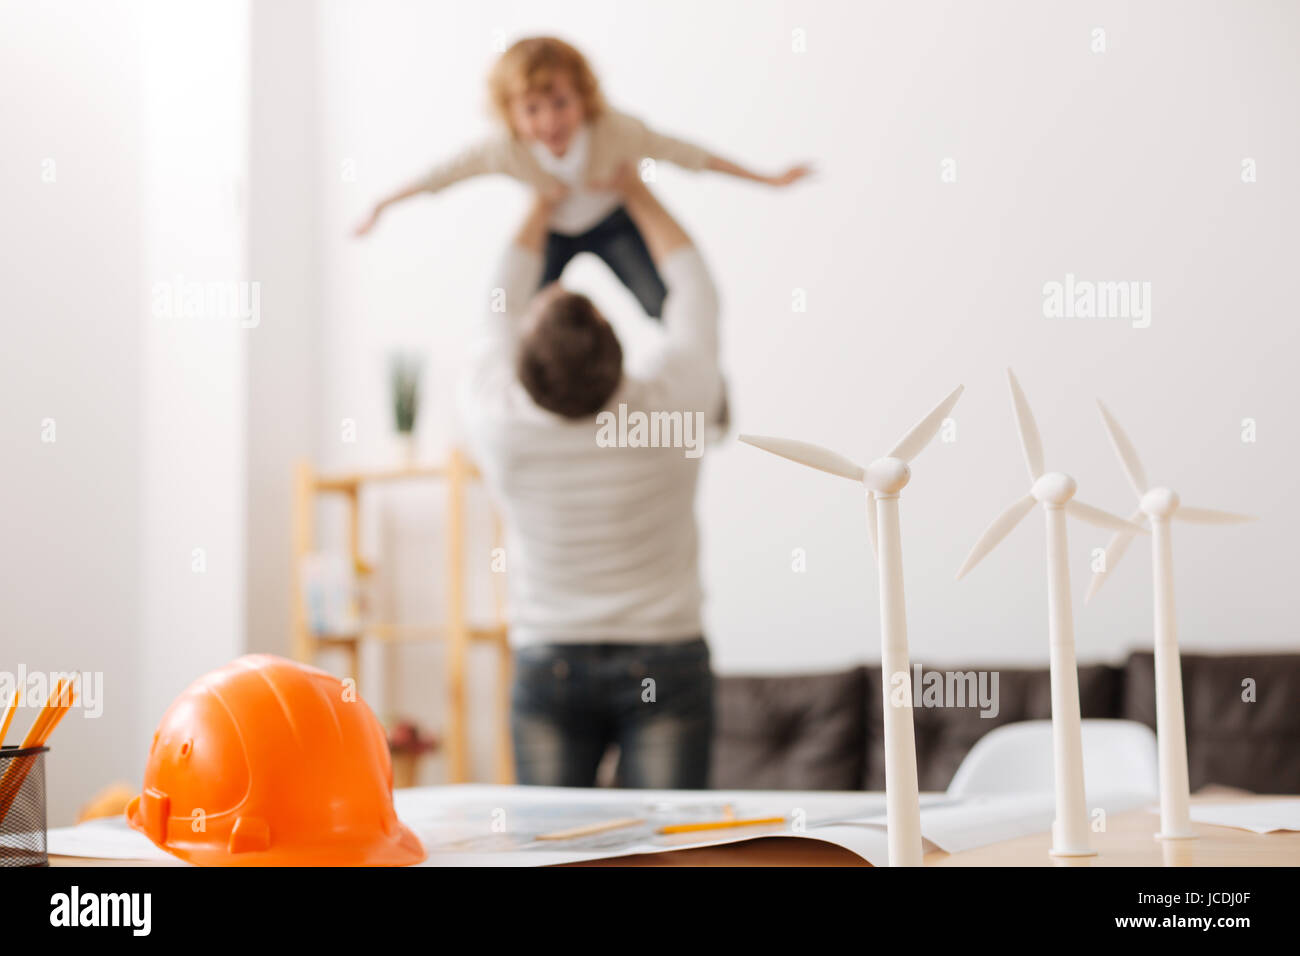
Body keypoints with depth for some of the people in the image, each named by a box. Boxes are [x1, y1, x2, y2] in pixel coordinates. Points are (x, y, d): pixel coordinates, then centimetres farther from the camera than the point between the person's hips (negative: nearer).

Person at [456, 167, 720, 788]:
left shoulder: (494, 417, -11)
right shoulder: (668, 400, -13)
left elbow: (498, 312, 10)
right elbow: (695, 290, 7)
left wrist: (539, 212, 24)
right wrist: (637, 195, 20)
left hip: (546, 664, 1)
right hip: (664, 660, -1)